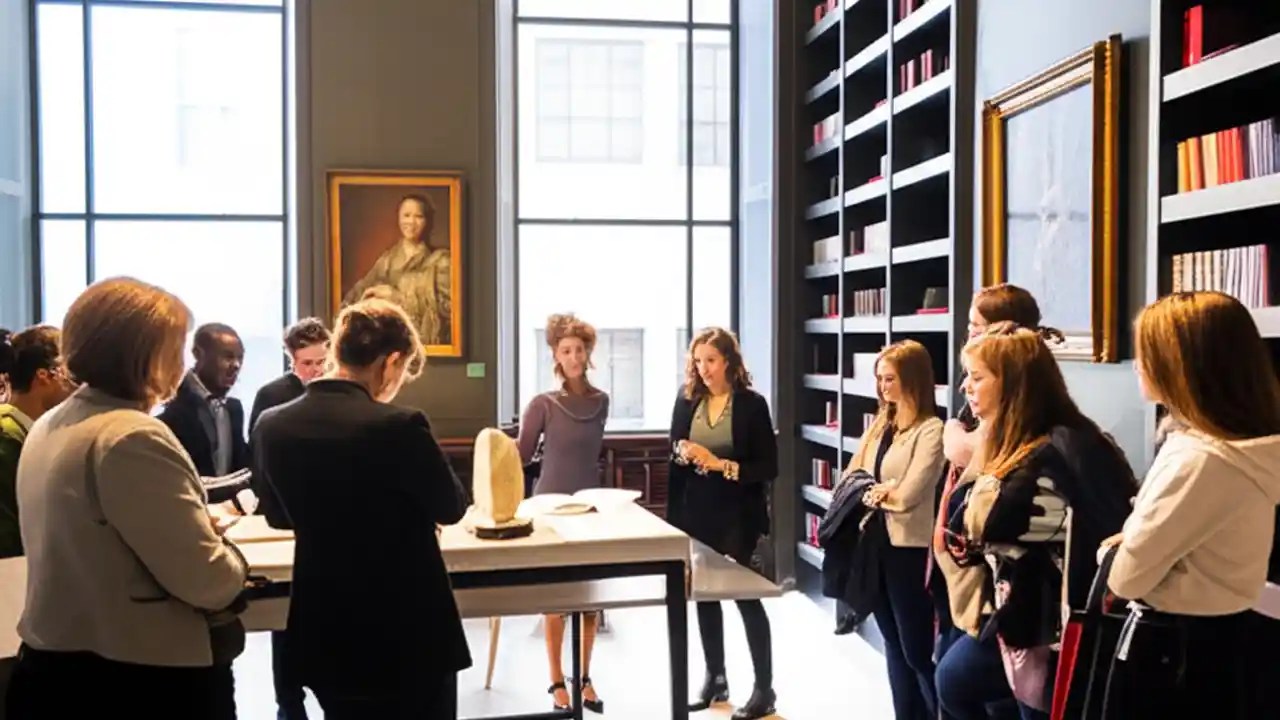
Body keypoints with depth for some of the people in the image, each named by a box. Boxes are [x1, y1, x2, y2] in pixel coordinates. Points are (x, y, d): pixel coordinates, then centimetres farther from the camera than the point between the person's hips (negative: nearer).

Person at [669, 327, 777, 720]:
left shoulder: (752, 404, -9)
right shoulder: (686, 400, 3)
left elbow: (768, 467, -10)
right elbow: (673, 455, 13)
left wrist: (721, 465, -19)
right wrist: (682, 454, -10)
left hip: (737, 517, -4)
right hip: (696, 514, 5)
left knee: (747, 596, 1)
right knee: (704, 595, 13)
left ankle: (764, 688, 14)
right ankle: (715, 678, 28)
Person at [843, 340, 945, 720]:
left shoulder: (930, 430, -12)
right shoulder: (880, 424, 11)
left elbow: (906, 495, -19)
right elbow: (852, 477, 9)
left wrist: (870, 492, -3)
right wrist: (868, 493, -11)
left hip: (908, 550, -7)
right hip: (874, 544, 7)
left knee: (918, 650, 3)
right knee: (894, 646, 16)